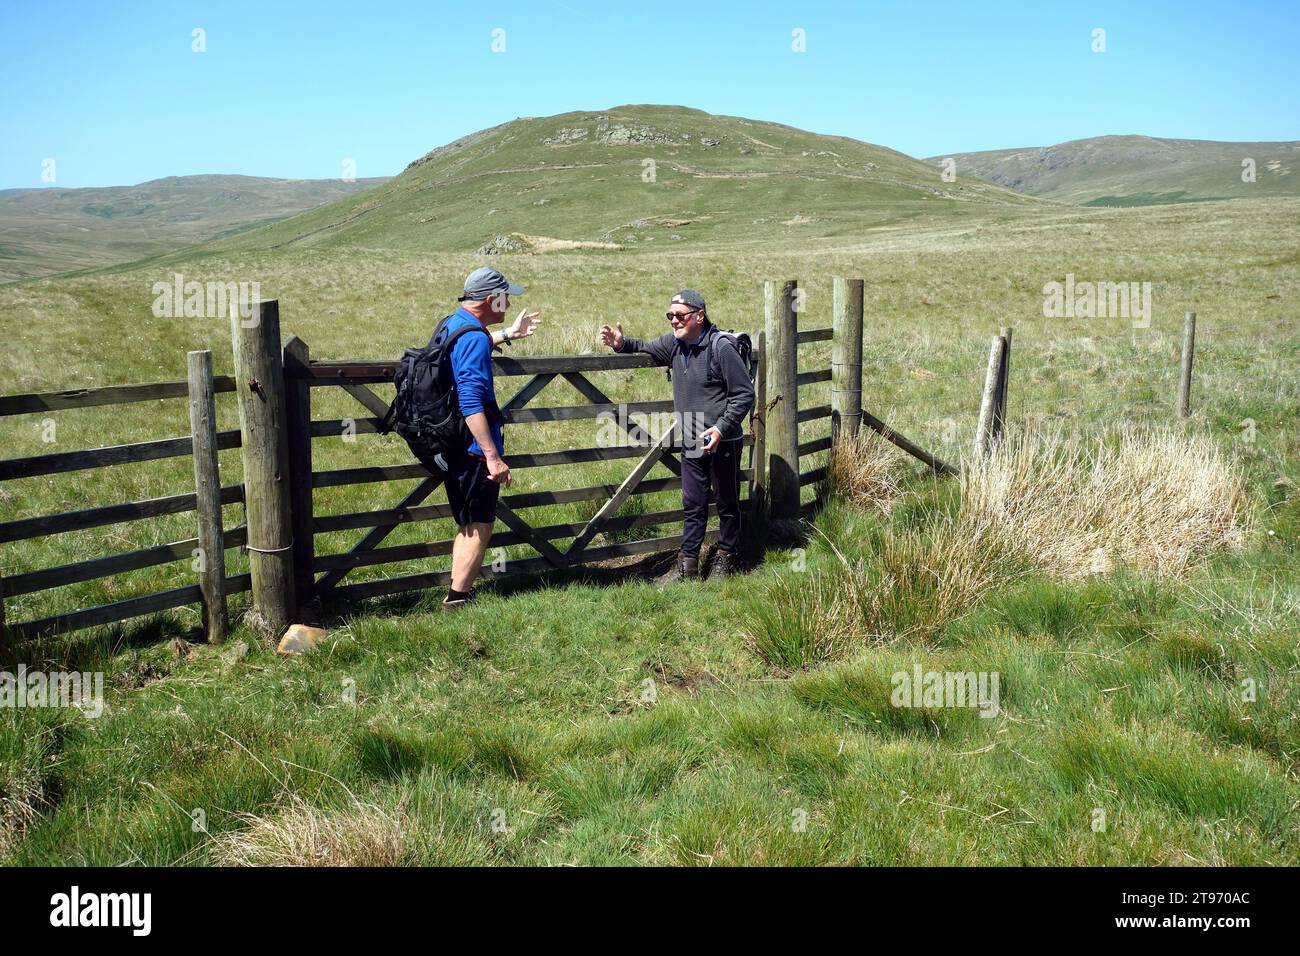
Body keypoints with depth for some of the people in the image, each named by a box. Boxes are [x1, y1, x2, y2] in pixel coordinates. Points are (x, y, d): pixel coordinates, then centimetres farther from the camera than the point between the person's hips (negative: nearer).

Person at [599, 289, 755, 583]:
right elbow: (646, 347, 24)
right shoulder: (674, 343, 3)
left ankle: (725, 559, 25)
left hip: (722, 442, -6)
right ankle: (687, 563, 19)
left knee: (727, 504, 10)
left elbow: (744, 394, -15)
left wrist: (721, 428, -22)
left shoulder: (722, 347, -17)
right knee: (692, 505, 12)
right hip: (690, 443, 6)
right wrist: (622, 343, 3)